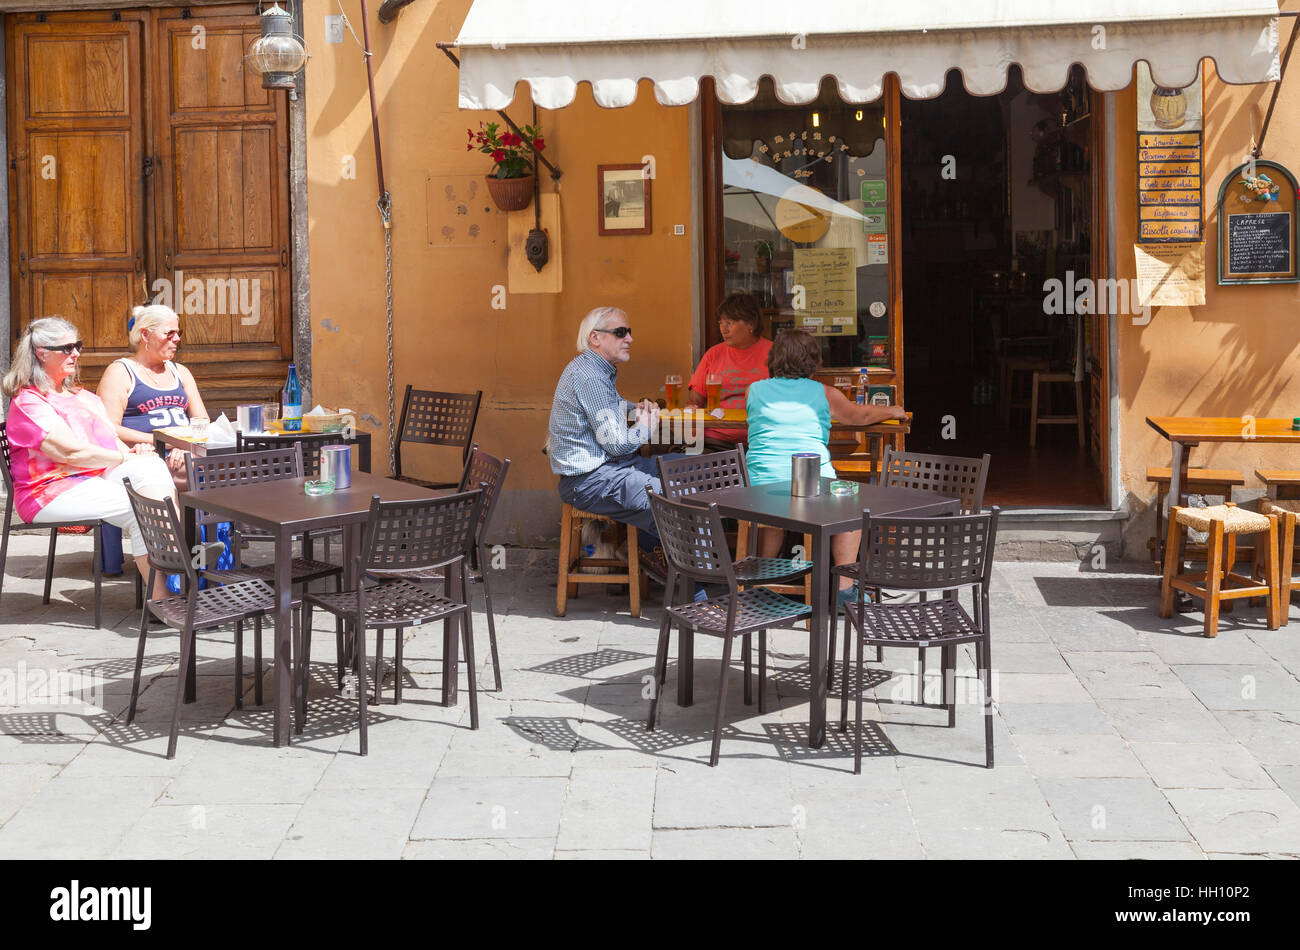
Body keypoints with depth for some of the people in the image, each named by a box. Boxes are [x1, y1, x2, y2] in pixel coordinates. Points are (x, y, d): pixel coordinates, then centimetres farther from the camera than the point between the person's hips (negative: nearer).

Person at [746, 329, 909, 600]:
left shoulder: (755, 390, 12)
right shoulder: (824, 394, 6)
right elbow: (859, 416, 22)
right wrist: (892, 411, 42)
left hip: (760, 487, 2)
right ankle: (844, 584, 18)